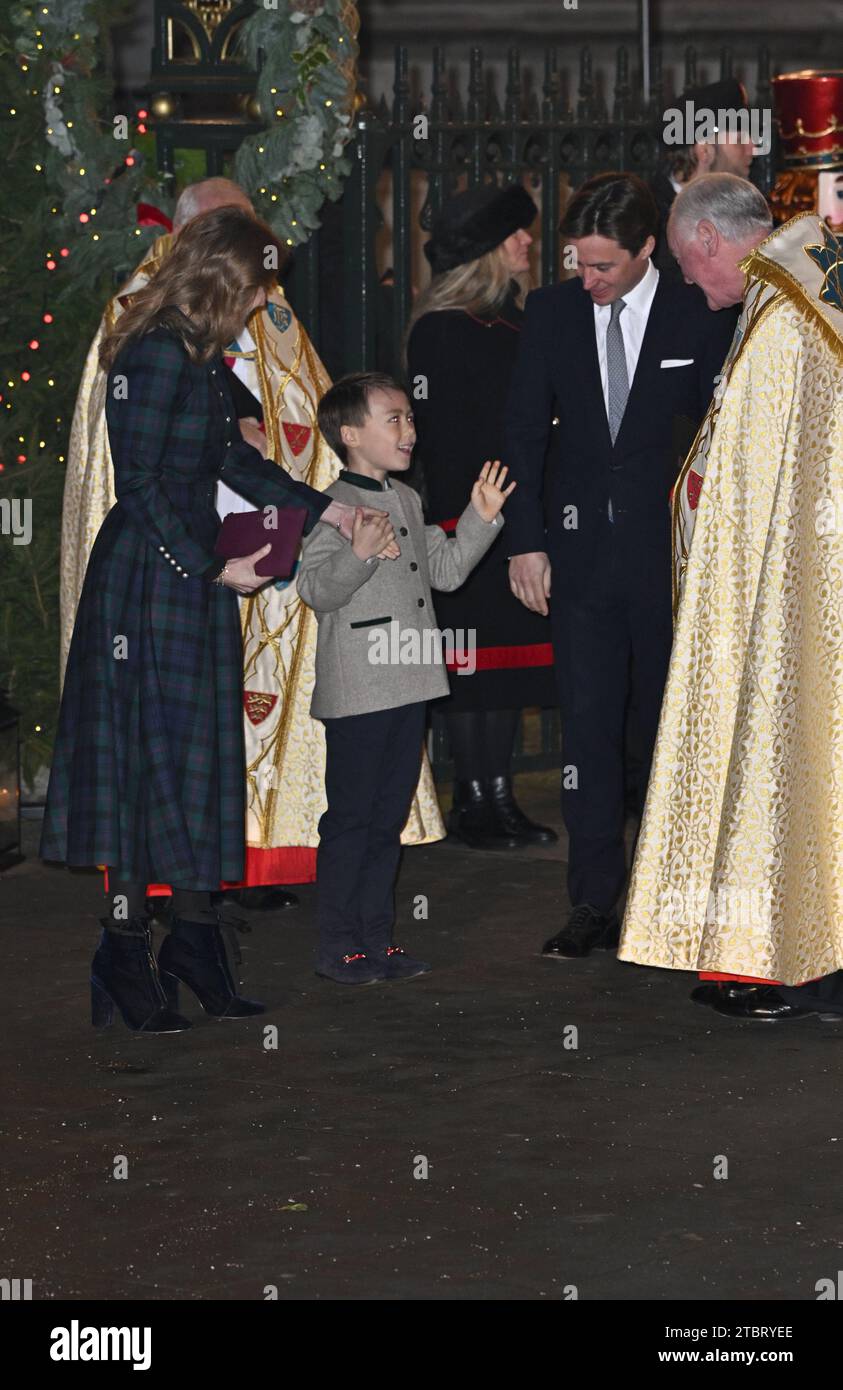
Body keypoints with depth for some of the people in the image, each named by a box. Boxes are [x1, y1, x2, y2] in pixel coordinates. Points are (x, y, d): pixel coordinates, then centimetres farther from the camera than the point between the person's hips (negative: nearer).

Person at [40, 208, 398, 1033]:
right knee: (148, 755, -4)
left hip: (192, 574, 9)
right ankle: (127, 951, 3)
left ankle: (193, 938, 15)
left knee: (198, 756, 10)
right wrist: (214, 565, -17)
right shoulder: (160, 353, -17)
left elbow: (231, 460, 19)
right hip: (149, 576, -9)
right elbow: (141, 485, -18)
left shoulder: (200, 354, 12)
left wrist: (325, 510, 16)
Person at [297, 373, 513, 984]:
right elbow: (316, 590, -18)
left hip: (408, 684, 8)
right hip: (356, 691, -8)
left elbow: (445, 568, 22)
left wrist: (481, 519, 12)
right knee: (350, 818, -3)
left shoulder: (408, 501, 15)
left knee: (389, 817, 12)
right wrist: (358, 553, -32)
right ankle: (338, 946, 3)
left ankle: (377, 937, 19)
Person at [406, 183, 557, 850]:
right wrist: (466, 515, -17)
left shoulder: (517, 322, 14)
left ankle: (501, 796, 14)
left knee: (513, 656, 8)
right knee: (471, 661, -2)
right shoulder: (440, 330, -8)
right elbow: (434, 433, -12)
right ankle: (472, 800, 5)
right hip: (466, 517, -7)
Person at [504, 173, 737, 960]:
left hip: (670, 554, -2)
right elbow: (525, 431, 6)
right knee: (587, 727, 1)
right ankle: (595, 906, 5)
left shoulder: (699, 318, -4)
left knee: (668, 725, 5)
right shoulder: (551, 314, 4)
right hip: (580, 552, 2)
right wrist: (527, 540, 0)